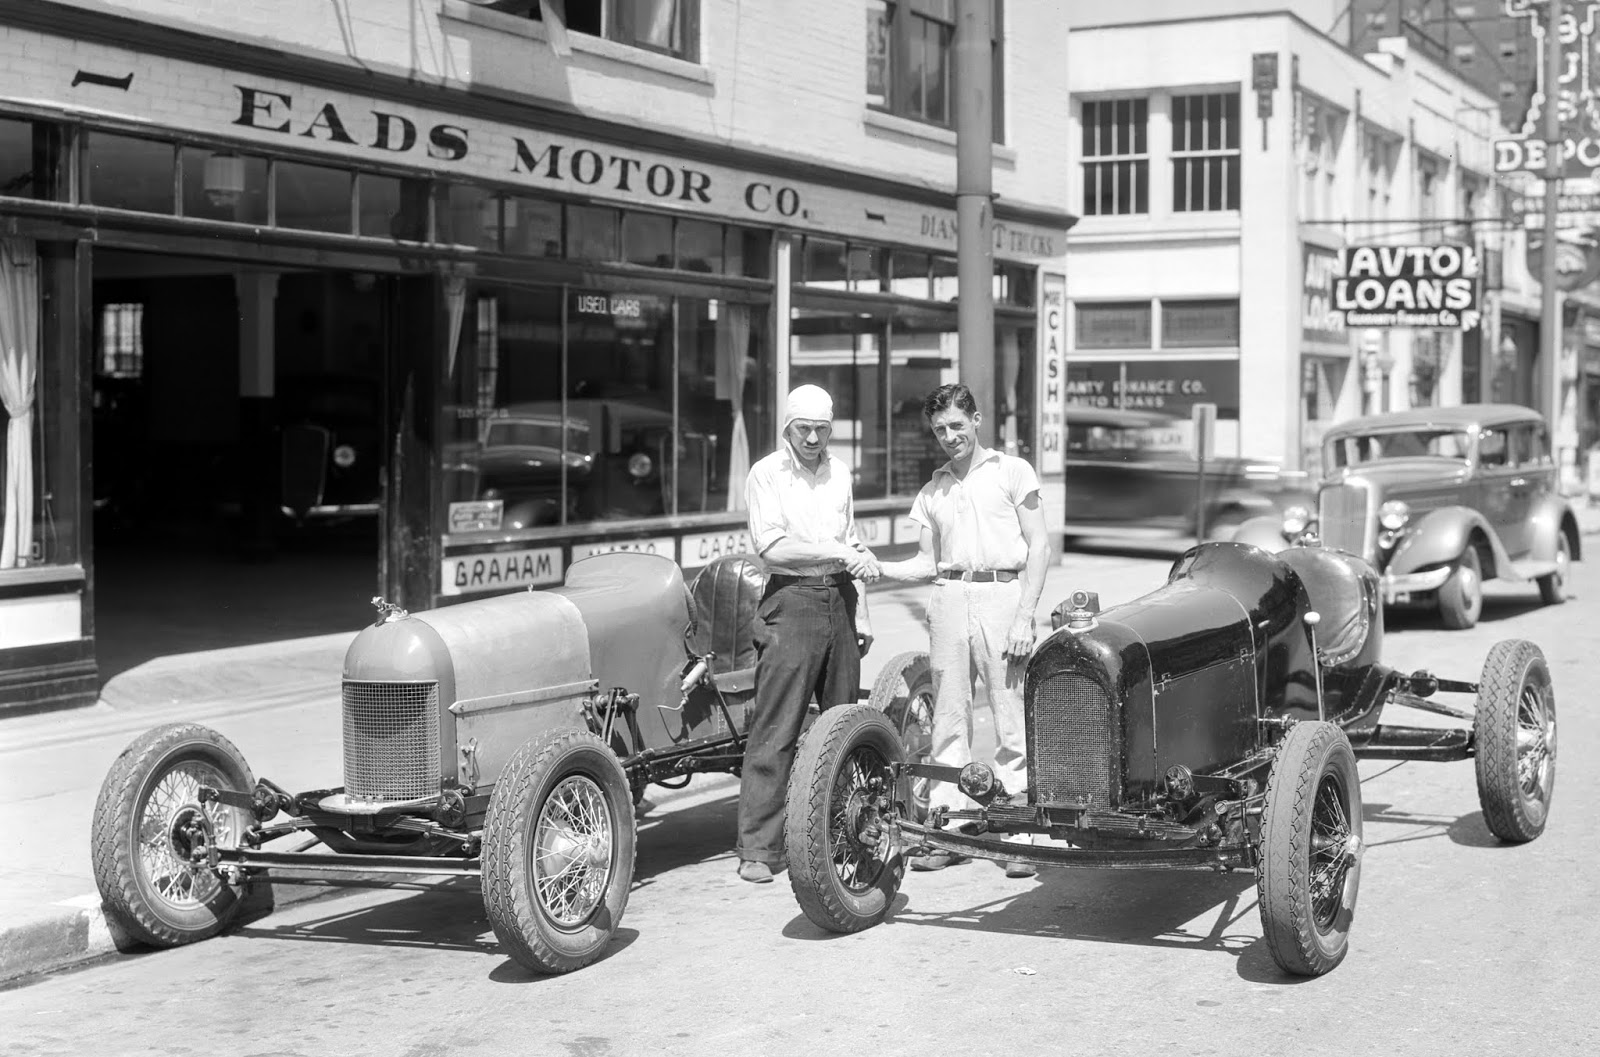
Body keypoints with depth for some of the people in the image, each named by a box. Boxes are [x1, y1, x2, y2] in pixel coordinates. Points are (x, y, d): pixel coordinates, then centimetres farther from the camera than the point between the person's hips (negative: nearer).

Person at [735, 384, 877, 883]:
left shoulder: (839, 471, 15)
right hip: (792, 602, -6)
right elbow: (772, 546, -14)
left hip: (839, 599, 6)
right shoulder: (766, 474, -3)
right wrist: (839, 552, -13)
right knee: (775, 732, -9)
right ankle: (758, 850, -8)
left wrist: (861, 613, 16)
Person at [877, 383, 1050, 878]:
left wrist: (1024, 616, -9)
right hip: (949, 599, 4)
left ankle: (1019, 834, -3)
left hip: (1002, 594, -4)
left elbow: (1039, 545, 1)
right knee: (949, 720, 4)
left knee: (1011, 721, -5)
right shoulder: (932, 491, 18)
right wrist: (874, 568, 2)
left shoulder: (1011, 471, 5)